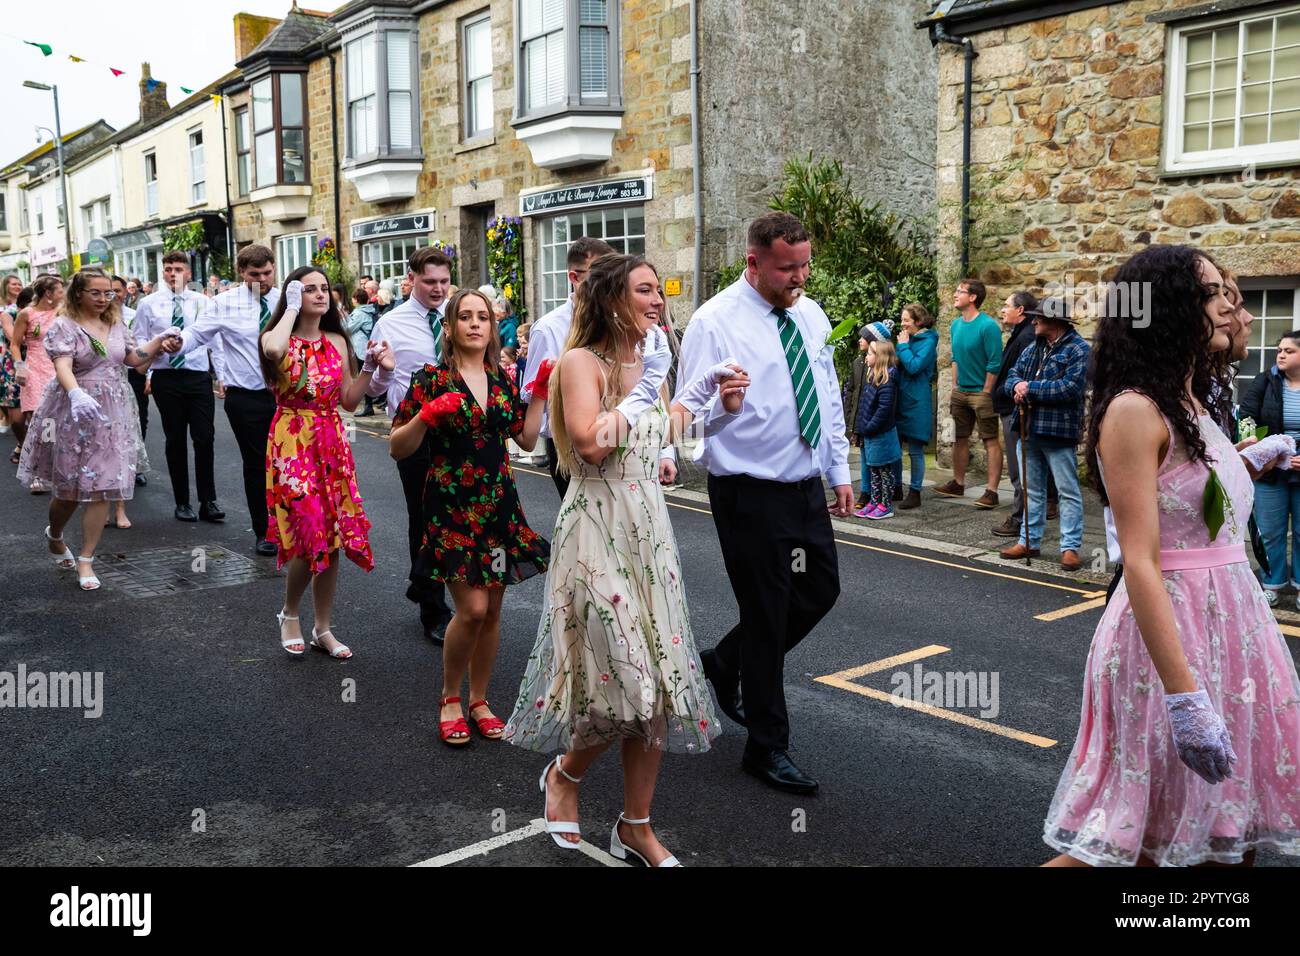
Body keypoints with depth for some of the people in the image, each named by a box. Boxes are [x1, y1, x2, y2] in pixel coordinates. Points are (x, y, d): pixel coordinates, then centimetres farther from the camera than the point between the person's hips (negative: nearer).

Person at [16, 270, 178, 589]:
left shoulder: (116, 324, 10)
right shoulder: (63, 326, -9)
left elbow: (134, 358, 18)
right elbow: (62, 366, -23)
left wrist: (160, 340, 3)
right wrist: (76, 394, -42)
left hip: (111, 414, 4)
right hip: (75, 412, -4)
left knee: (102, 488, -1)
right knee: (69, 487, 6)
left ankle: (86, 561, 8)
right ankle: (54, 536, 39)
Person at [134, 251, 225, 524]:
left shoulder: (203, 302, 5)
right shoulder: (148, 304, 4)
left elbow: (216, 341, 7)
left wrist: (221, 376, 3)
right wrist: (145, 374, -2)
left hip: (198, 376, 0)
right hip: (165, 377, 0)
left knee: (205, 439, -5)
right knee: (175, 441, 7)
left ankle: (208, 502, 4)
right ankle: (182, 503, 16)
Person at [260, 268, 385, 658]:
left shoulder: (338, 342, 10)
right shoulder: (277, 337, -3)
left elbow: (348, 401, 10)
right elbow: (274, 350, -31)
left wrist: (370, 368, -3)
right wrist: (292, 308, -17)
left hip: (332, 444, 5)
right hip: (292, 443, -5)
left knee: (333, 538, 5)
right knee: (312, 534, -11)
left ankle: (323, 628, 19)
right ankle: (289, 614, 17)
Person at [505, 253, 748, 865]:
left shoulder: (650, 361, 12)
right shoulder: (582, 361, -10)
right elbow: (590, 444, -24)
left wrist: (718, 407, 6)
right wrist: (644, 392, -16)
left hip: (650, 530, 7)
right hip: (598, 530, -7)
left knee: (657, 681, 7)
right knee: (627, 680, -6)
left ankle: (636, 829, 20)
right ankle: (565, 774, 25)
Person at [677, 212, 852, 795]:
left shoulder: (811, 315, 7)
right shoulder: (716, 322, -14)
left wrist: (840, 471, 15)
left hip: (807, 488, 7)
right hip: (751, 495, -7)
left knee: (821, 591, 16)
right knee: (766, 614, 1)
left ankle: (724, 663, 37)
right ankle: (766, 747, 19)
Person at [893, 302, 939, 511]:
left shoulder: (928, 341, -9)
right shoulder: (907, 338, 12)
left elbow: (914, 366, -20)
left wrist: (903, 346, -12)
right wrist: (902, 346, 1)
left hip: (916, 401, -7)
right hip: (900, 398, 7)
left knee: (915, 450, 0)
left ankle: (915, 493, 9)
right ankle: (895, 488, 22)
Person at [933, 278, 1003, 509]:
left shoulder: (987, 325, -15)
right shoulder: (956, 324, 8)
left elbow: (995, 364, -16)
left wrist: (985, 394, -14)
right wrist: (954, 389, 12)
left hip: (982, 393, -8)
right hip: (961, 392, 8)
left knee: (991, 441, -4)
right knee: (960, 438, 15)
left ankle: (991, 491, -5)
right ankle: (958, 483, 27)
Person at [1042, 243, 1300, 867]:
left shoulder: (1193, 405, 13)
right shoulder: (1135, 410, -15)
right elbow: (1140, 563, -21)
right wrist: (1184, 696, -24)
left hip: (1233, 620, 9)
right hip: (1170, 628, -9)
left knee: (1236, 830, 14)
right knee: (1139, 838, 2)